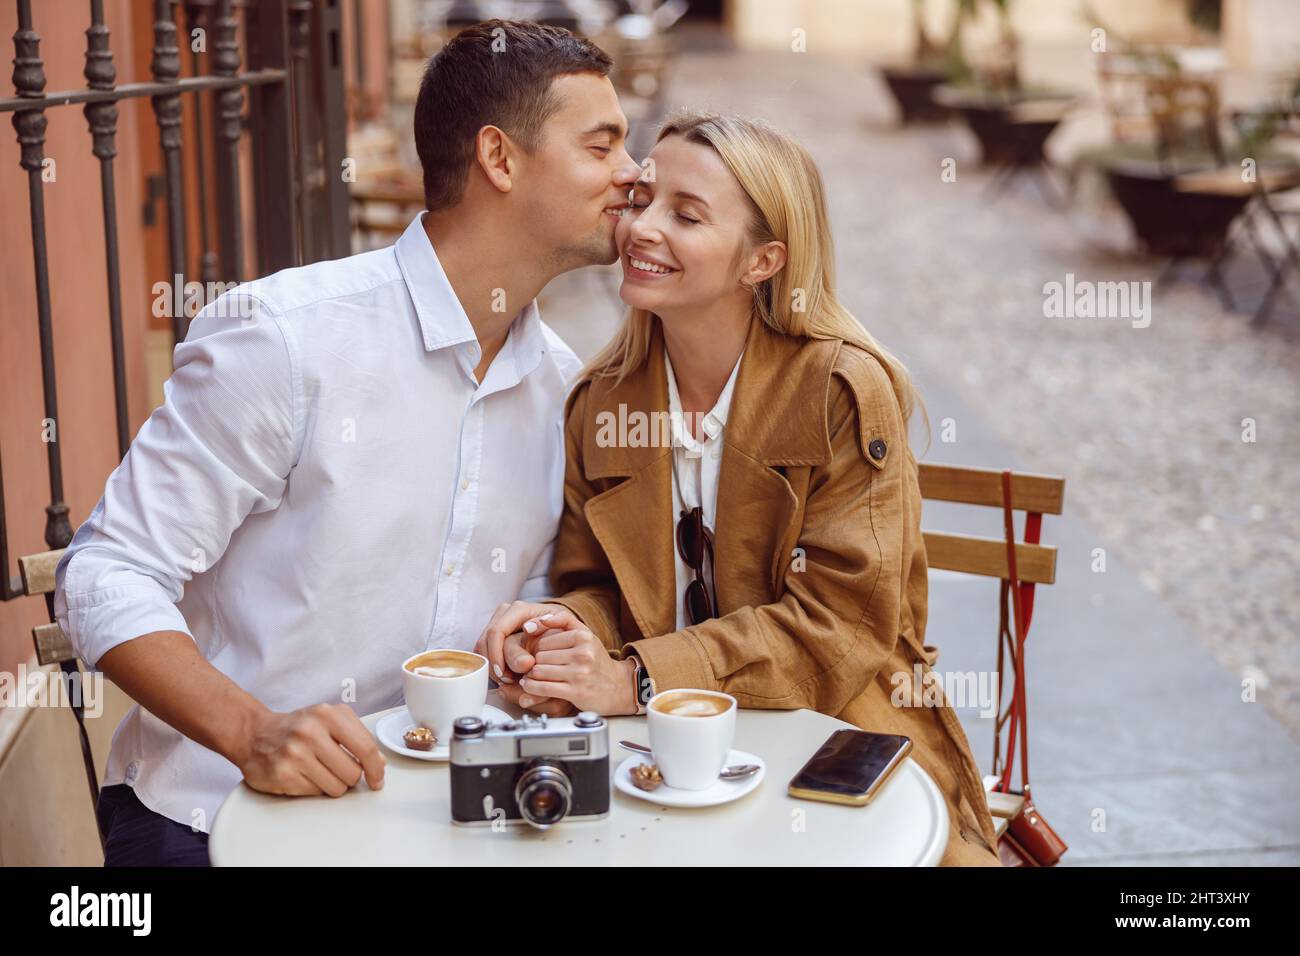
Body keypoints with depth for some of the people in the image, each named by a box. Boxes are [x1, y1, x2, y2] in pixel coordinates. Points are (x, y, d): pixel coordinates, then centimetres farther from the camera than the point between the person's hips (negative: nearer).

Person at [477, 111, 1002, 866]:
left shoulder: (847, 391, -12)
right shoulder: (602, 400, 4)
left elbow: (841, 621, -16)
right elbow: (600, 585, 9)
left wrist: (636, 679, -23)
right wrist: (565, 629, -16)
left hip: (842, 753, -4)